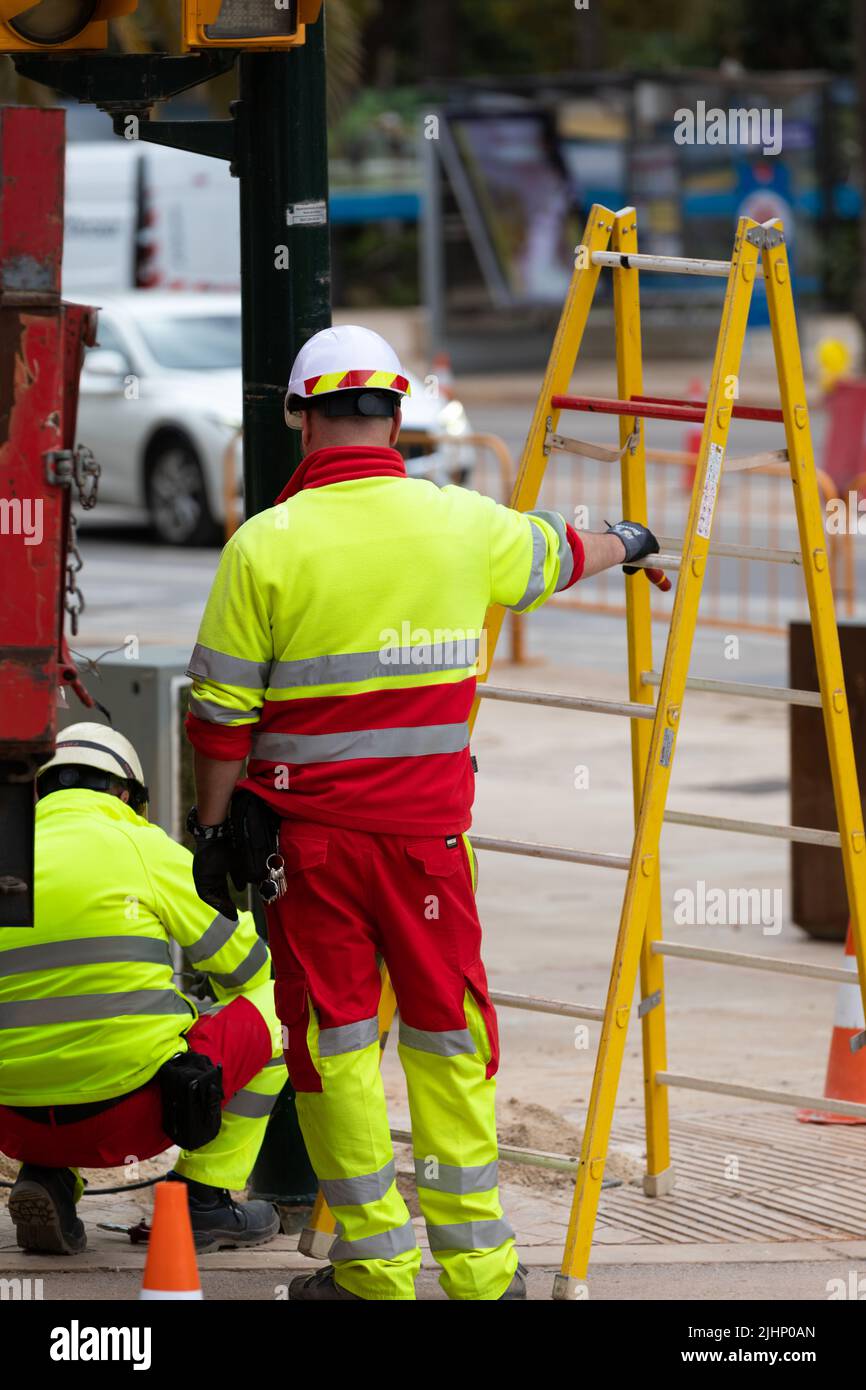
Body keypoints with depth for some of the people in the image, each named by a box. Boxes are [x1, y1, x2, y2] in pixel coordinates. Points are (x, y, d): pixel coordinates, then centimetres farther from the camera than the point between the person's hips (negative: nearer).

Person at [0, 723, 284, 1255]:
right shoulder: (144, 848, -1)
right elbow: (247, 967, 10)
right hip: (130, 1116, -4)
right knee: (272, 1006, 16)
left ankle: (46, 1178, 10)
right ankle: (205, 1199, 16)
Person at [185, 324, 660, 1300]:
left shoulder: (265, 547, -9)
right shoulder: (464, 525, 2)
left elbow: (222, 713, -7)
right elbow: (558, 554, 25)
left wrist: (213, 832, 4)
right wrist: (625, 543, 47)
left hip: (307, 830, -2)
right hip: (428, 829, 3)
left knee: (335, 1045, 4)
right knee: (448, 1038, 10)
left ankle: (378, 1270, 7)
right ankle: (479, 1267, 14)